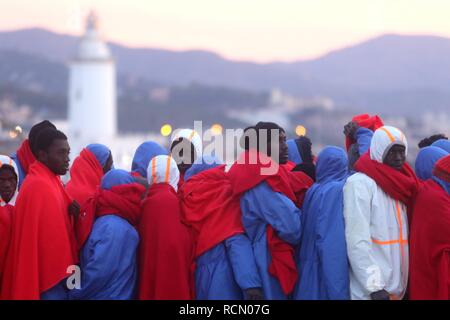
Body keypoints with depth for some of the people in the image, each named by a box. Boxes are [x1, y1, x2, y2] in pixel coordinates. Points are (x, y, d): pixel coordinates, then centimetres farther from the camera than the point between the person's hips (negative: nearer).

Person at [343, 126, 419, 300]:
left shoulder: (399, 184, 15)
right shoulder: (360, 183, -10)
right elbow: (358, 241, -17)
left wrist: (402, 283, 10)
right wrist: (374, 286, -22)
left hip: (397, 288, 7)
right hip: (371, 291, -7)